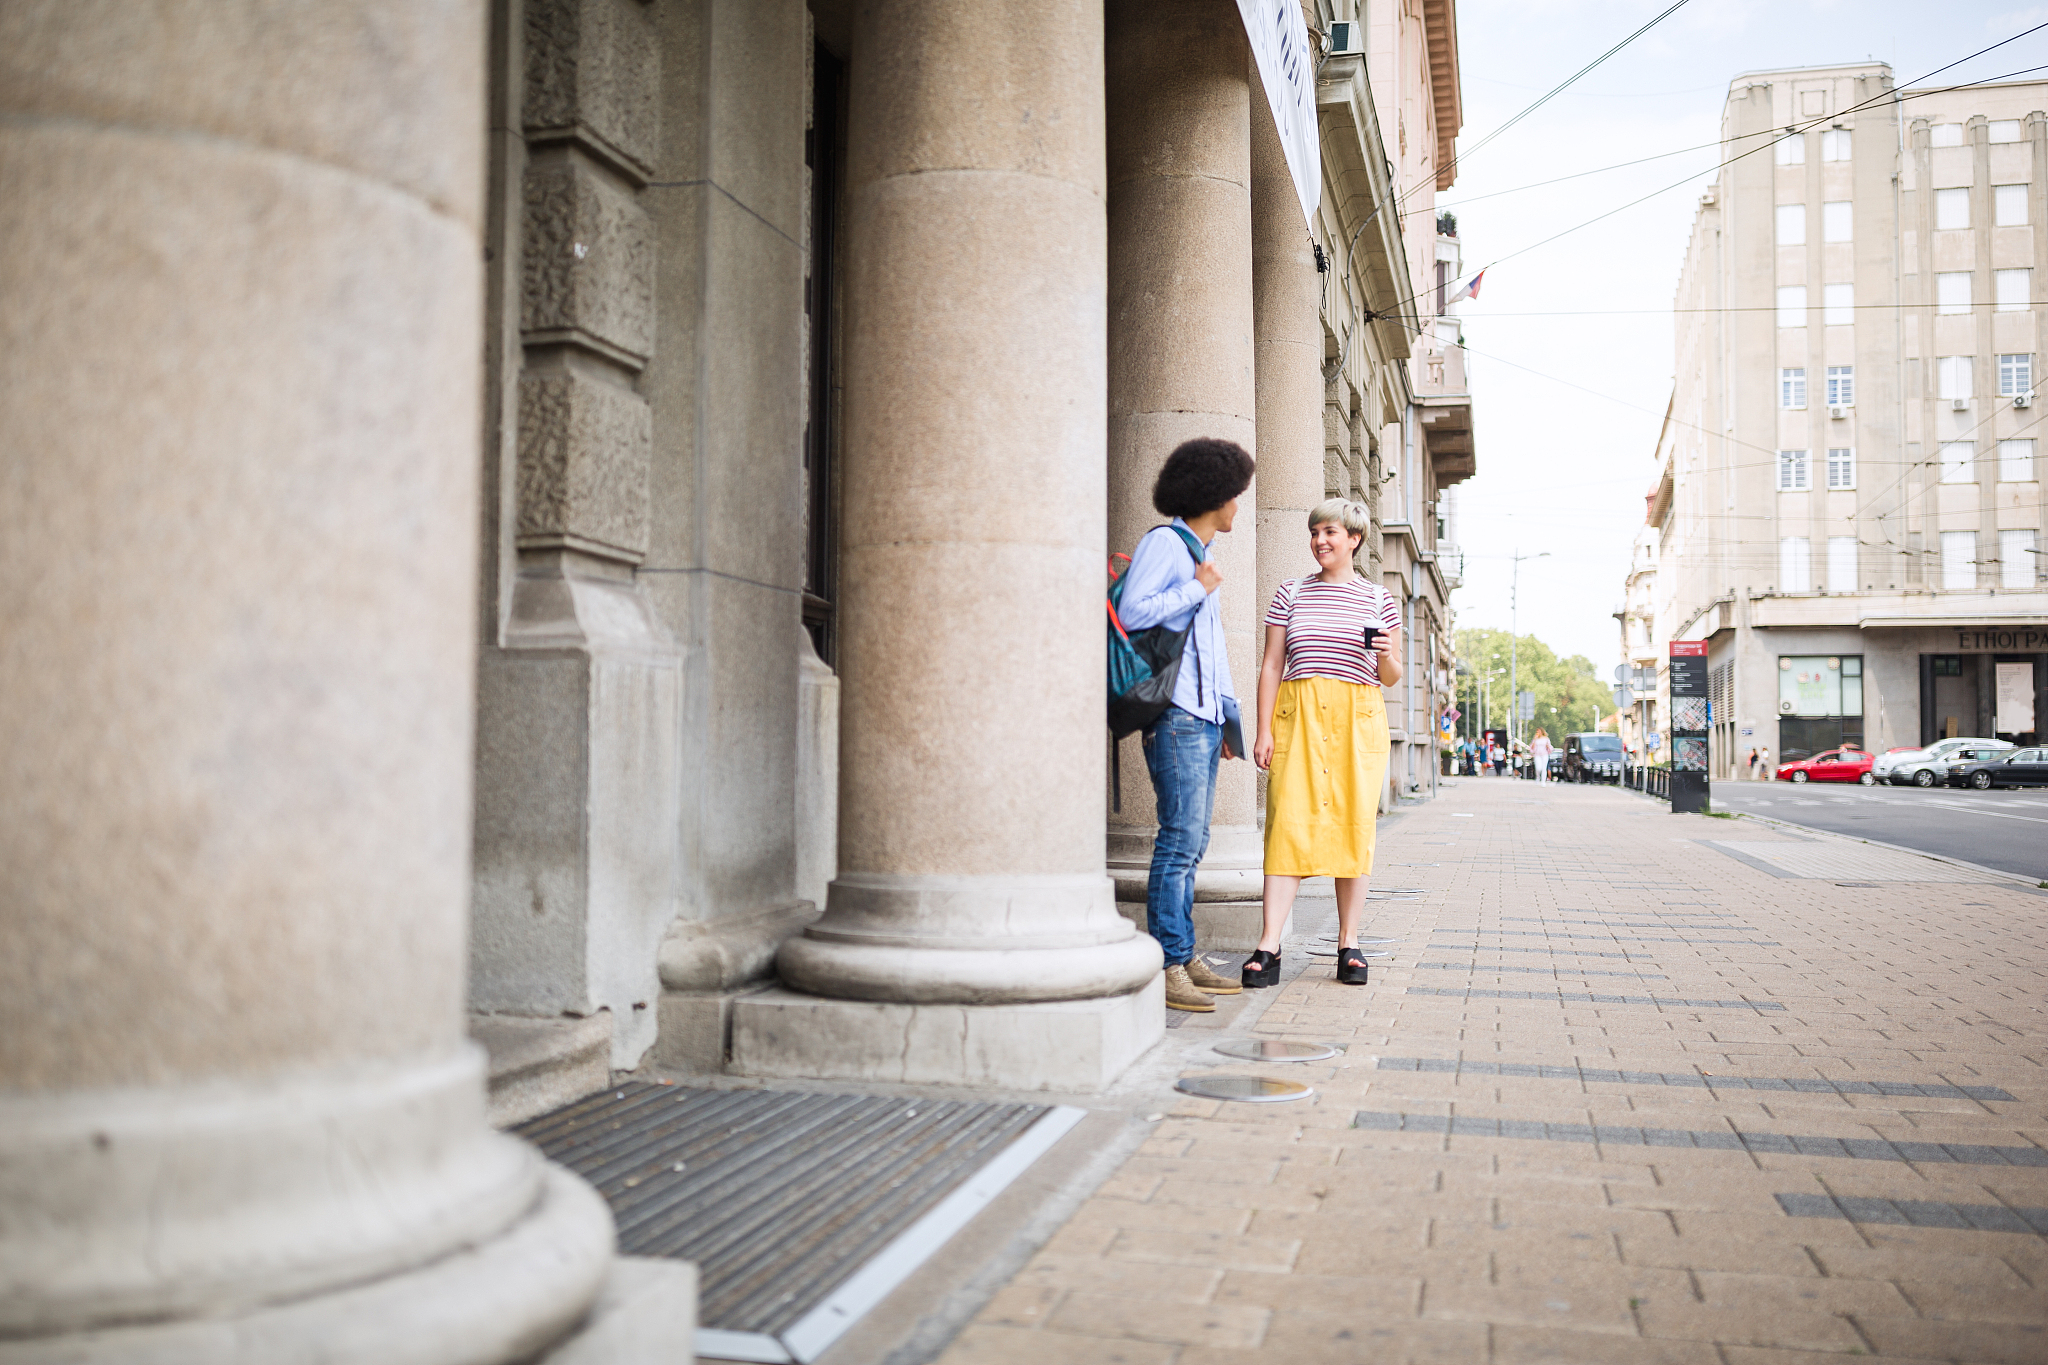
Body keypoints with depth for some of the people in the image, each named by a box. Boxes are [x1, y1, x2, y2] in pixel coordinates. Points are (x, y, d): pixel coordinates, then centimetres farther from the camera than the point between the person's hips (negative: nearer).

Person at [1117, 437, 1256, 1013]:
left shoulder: (1199, 554, 24)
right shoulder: (1163, 542, -4)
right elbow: (1132, 612, -18)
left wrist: (1229, 712, 25)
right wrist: (1198, 588, -10)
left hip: (1205, 716, 9)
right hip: (1176, 712, -9)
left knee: (1192, 842, 8)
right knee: (1180, 838, -12)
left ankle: (1185, 958, 12)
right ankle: (1167, 966, -11)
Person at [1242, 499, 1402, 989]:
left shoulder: (1379, 599, 11)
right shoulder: (1291, 593, 12)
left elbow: (1391, 676, 15)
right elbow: (1271, 664, 9)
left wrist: (1387, 656, -9)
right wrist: (1264, 729, 0)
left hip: (1357, 721, 0)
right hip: (1298, 716, 0)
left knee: (1354, 826, -1)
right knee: (1288, 823, -9)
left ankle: (1348, 943, 9)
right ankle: (1269, 947, -11)